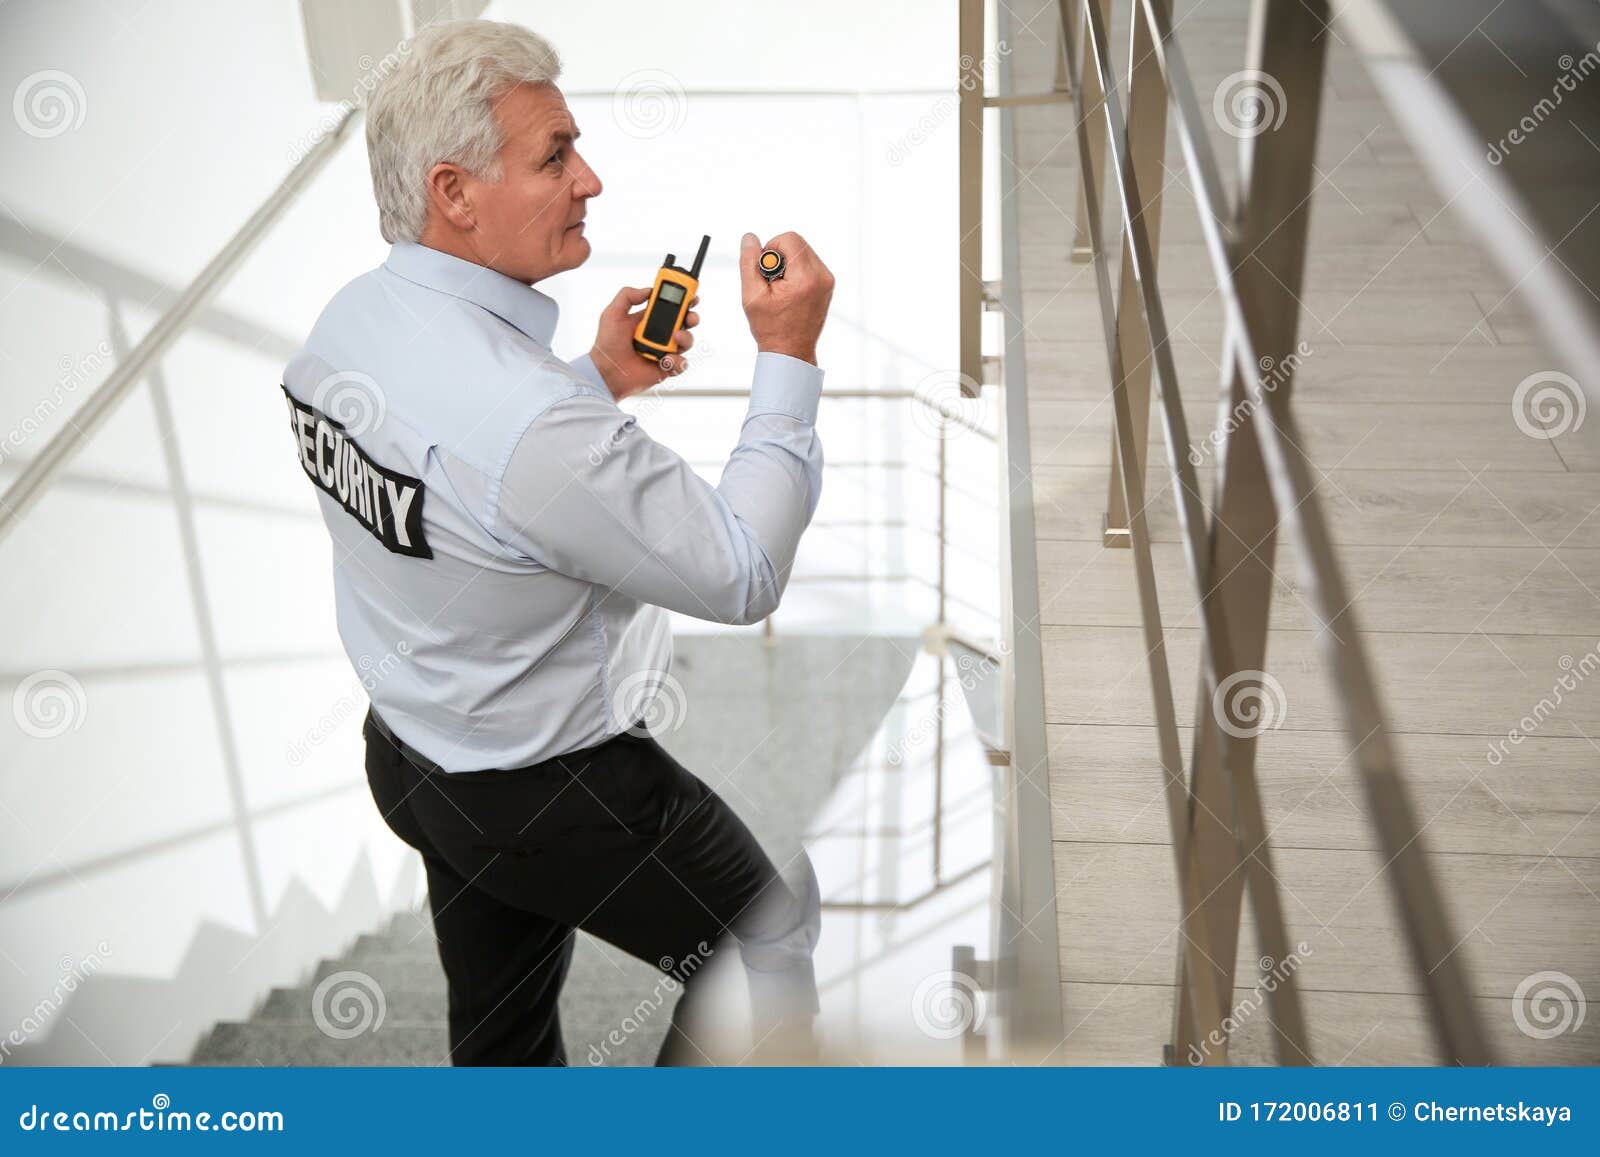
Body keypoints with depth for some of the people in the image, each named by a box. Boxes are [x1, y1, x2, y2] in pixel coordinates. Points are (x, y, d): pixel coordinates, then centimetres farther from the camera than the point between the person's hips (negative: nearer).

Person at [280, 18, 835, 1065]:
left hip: (411, 752, 9)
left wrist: (598, 380, 4)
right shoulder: (529, 420, -36)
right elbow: (742, 576, -26)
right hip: (555, 797, -8)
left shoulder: (349, 321, -7)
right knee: (763, 946, 16)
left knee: (502, 1024, 28)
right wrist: (788, 360, -21)